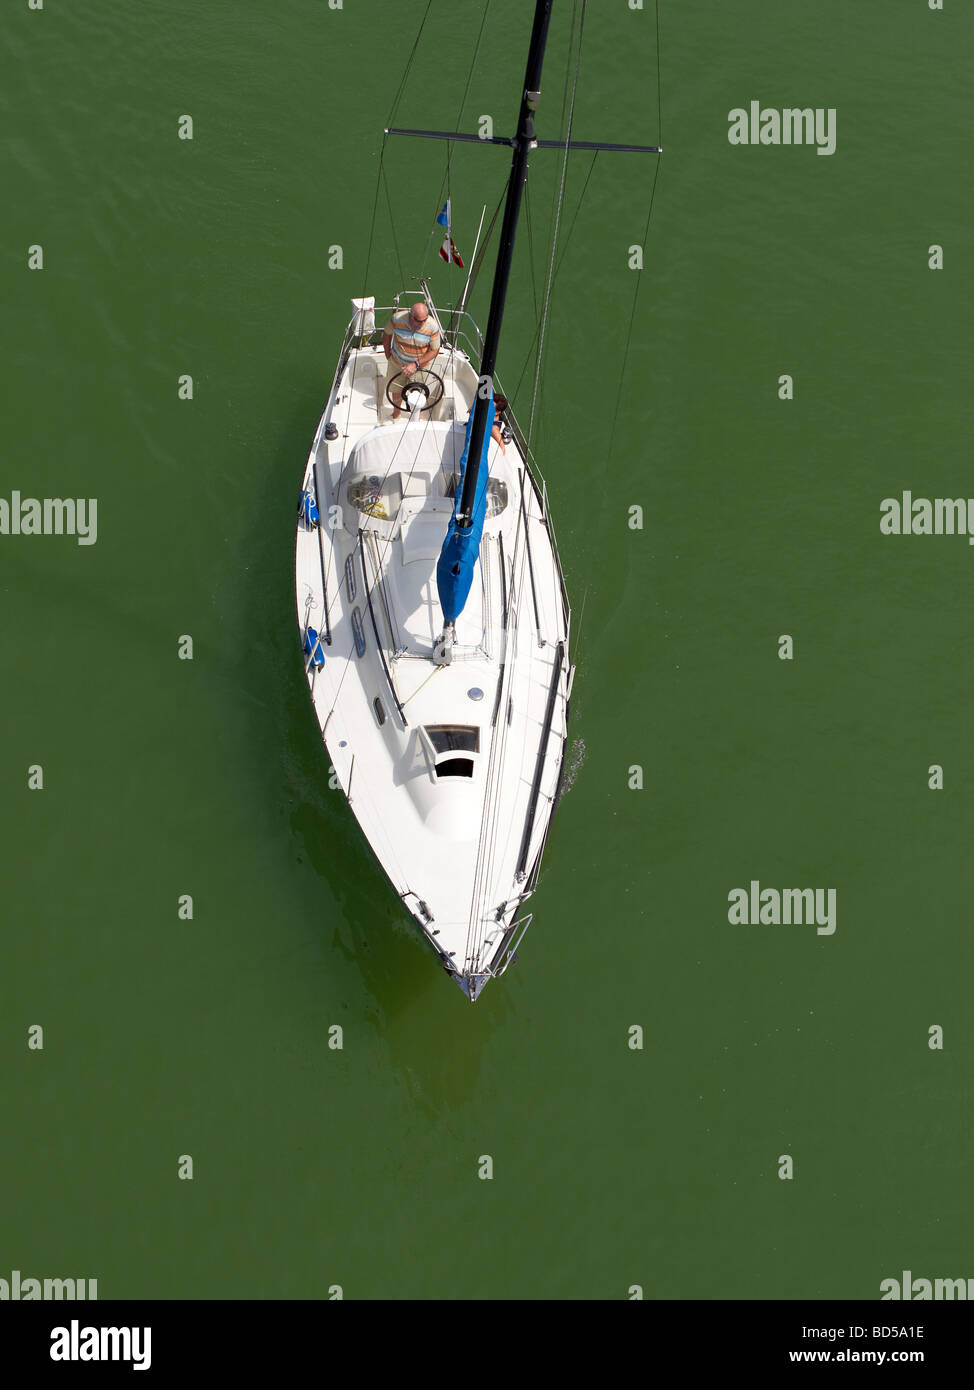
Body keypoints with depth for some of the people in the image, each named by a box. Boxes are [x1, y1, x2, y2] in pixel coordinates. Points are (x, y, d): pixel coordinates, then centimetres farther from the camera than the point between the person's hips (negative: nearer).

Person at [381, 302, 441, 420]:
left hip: (421, 364, -1)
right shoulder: (397, 318, -26)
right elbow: (387, 335, -5)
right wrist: (389, 356, -2)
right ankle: (396, 411, 48)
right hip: (397, 363, 1)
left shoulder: (433, 326, -28)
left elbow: (434, 350, -18)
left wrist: (416, 364, -26)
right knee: (396, 390, 19)